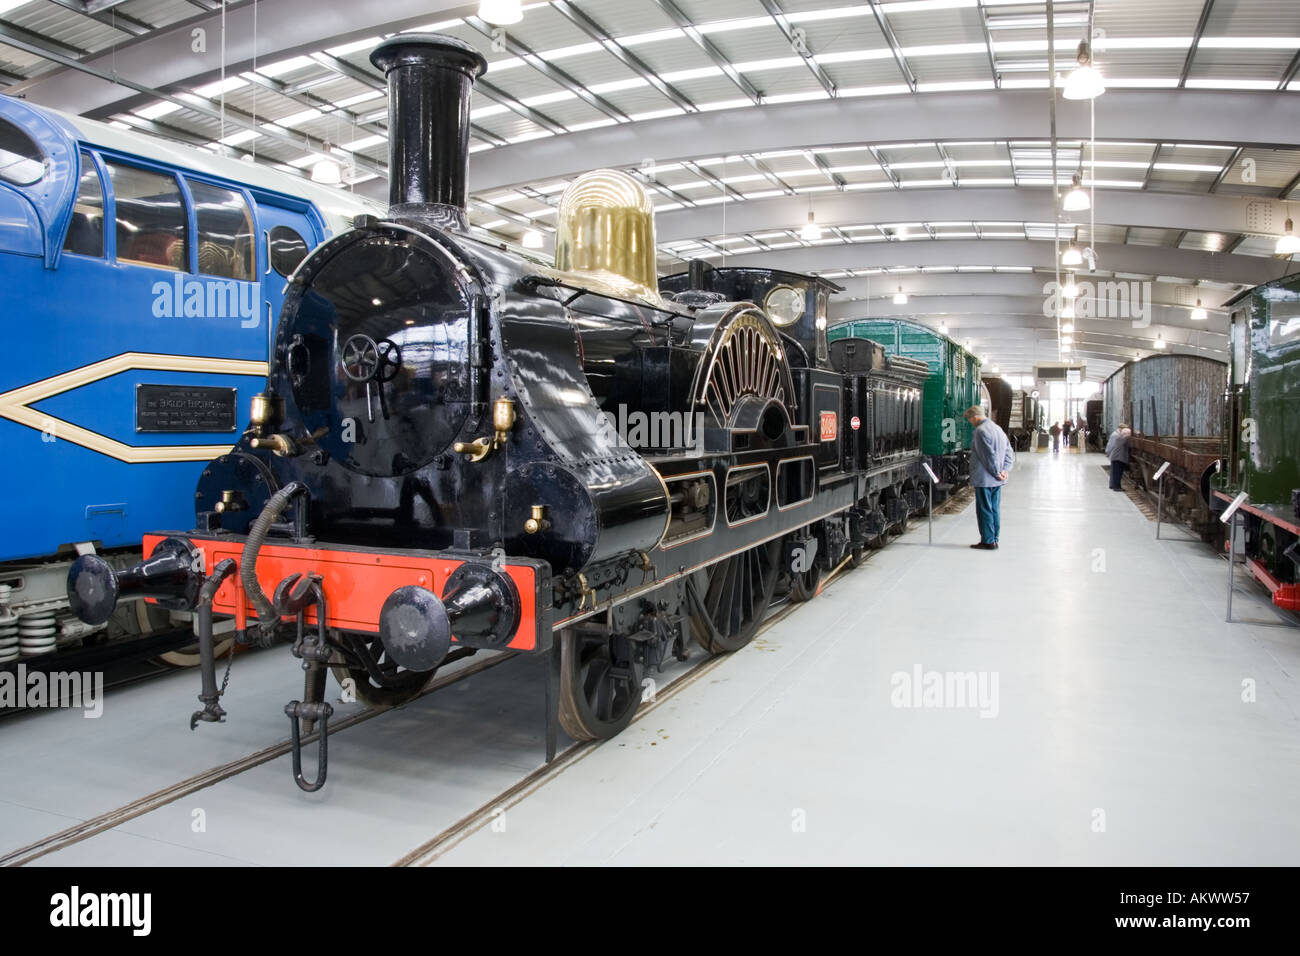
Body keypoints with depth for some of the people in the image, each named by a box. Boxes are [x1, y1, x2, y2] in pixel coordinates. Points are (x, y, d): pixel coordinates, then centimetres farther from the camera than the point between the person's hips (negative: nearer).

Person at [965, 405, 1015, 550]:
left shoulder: (981, 431, -14)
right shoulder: (998, 429, 15)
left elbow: (989, 455, -20)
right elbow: (1010, 454, 14)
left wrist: (997, 472, -11)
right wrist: (1004, 470, 3)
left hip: (984, 479, -9)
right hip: (997, 480, 9)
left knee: (984, 510, -2)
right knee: (995, 509, 12)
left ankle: (988, 541, 0)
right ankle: (994, 539, 17)